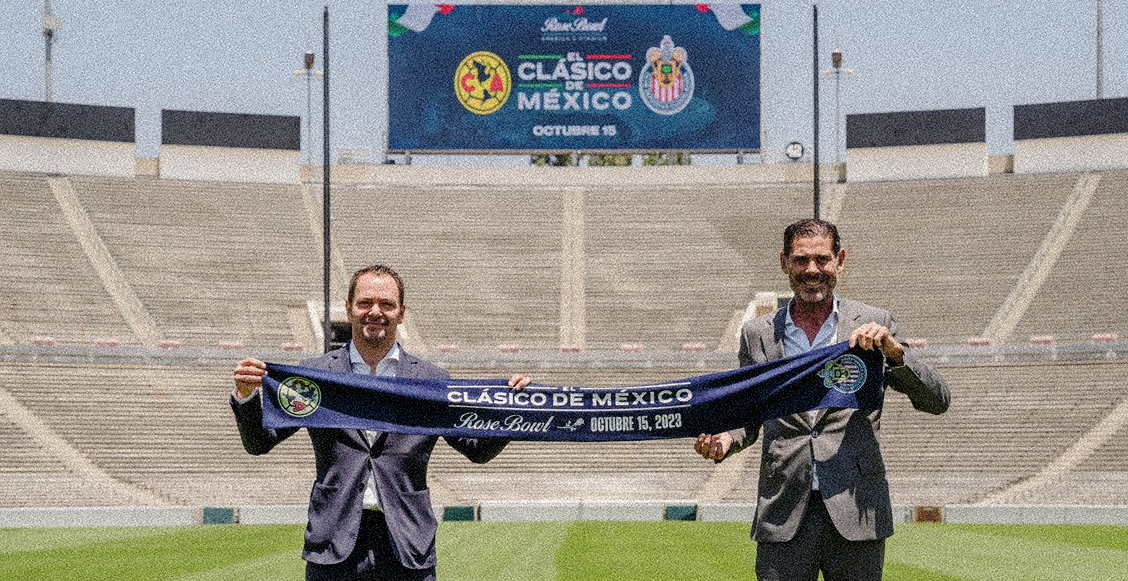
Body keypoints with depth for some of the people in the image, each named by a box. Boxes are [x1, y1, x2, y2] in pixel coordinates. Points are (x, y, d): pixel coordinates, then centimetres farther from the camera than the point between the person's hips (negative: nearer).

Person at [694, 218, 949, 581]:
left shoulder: (874, 326, 5)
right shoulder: (757, 334, 9)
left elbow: (936, 401, 1)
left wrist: (894, 350, -14)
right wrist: (725, 440, -4)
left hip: (857, 512, -1)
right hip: (784, 515, 1)